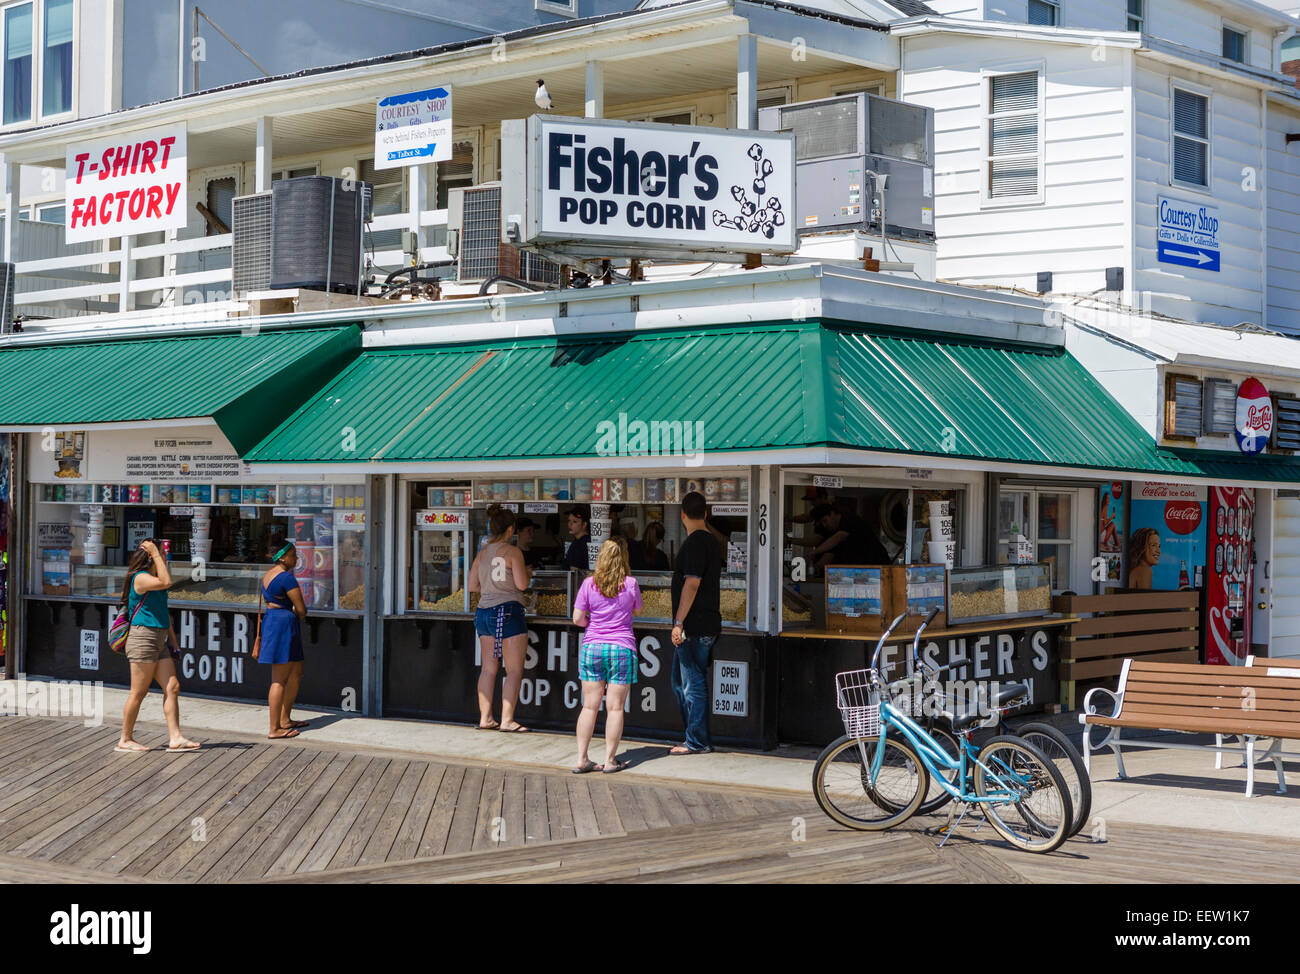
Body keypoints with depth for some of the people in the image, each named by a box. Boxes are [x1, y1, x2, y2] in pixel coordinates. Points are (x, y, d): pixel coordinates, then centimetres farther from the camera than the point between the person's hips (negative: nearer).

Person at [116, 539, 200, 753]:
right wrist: (155, 554, -19)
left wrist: (173, 640, 22)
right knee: (139, 693, -3)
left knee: (172, 687, 0)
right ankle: (125, 740, 7)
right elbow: (167, 582, -28)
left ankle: (175, 738, -3)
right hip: (142, 637, -9)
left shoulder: (153, 579, 19)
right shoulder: (140, 578, -10)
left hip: (159, 641, 9)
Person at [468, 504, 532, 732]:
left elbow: (472, 585, 13)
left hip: (484, 611, 7)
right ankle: (507, 720, -6)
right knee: (514, 670, -2)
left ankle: (485, 718, 9)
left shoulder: (482, 553, 11)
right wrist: (528, 574, 9)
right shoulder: (512, 552, -8)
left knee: (488, 668, 10)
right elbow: (521, 584, -12)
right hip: (507, 611, -7)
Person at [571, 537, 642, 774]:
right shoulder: (630, 584, -4)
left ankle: (581, 759, 5)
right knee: (615, 708, 4)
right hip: (621, 648, -1)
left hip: (591, 647, 2)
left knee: (589, 707, 6)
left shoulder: (589, 584, -3)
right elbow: (637, 609, 14)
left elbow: (577, 619, -2)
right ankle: (610, 760, 5)